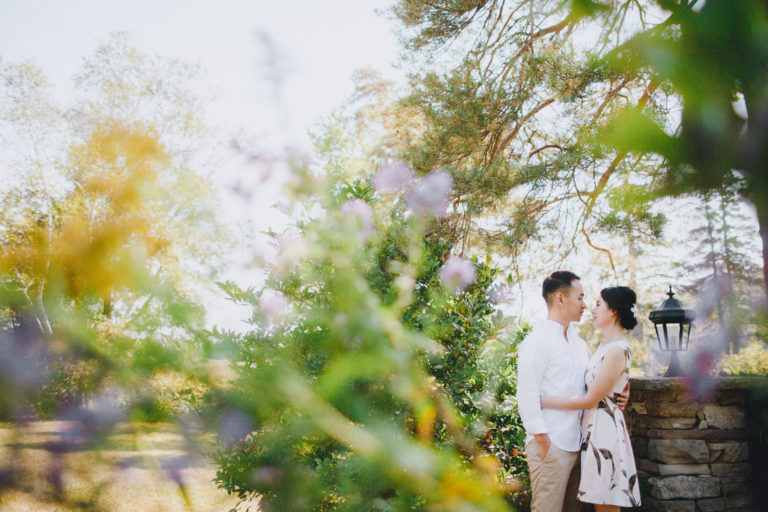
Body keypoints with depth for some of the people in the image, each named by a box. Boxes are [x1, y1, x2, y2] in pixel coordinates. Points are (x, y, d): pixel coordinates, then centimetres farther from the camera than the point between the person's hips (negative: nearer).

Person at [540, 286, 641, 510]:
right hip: (592, 427, 9)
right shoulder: (604, 345, 13)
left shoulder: (618, 351, -17)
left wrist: (542, 401, -14)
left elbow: (590, 399, -18)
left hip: (605, 428, -9)